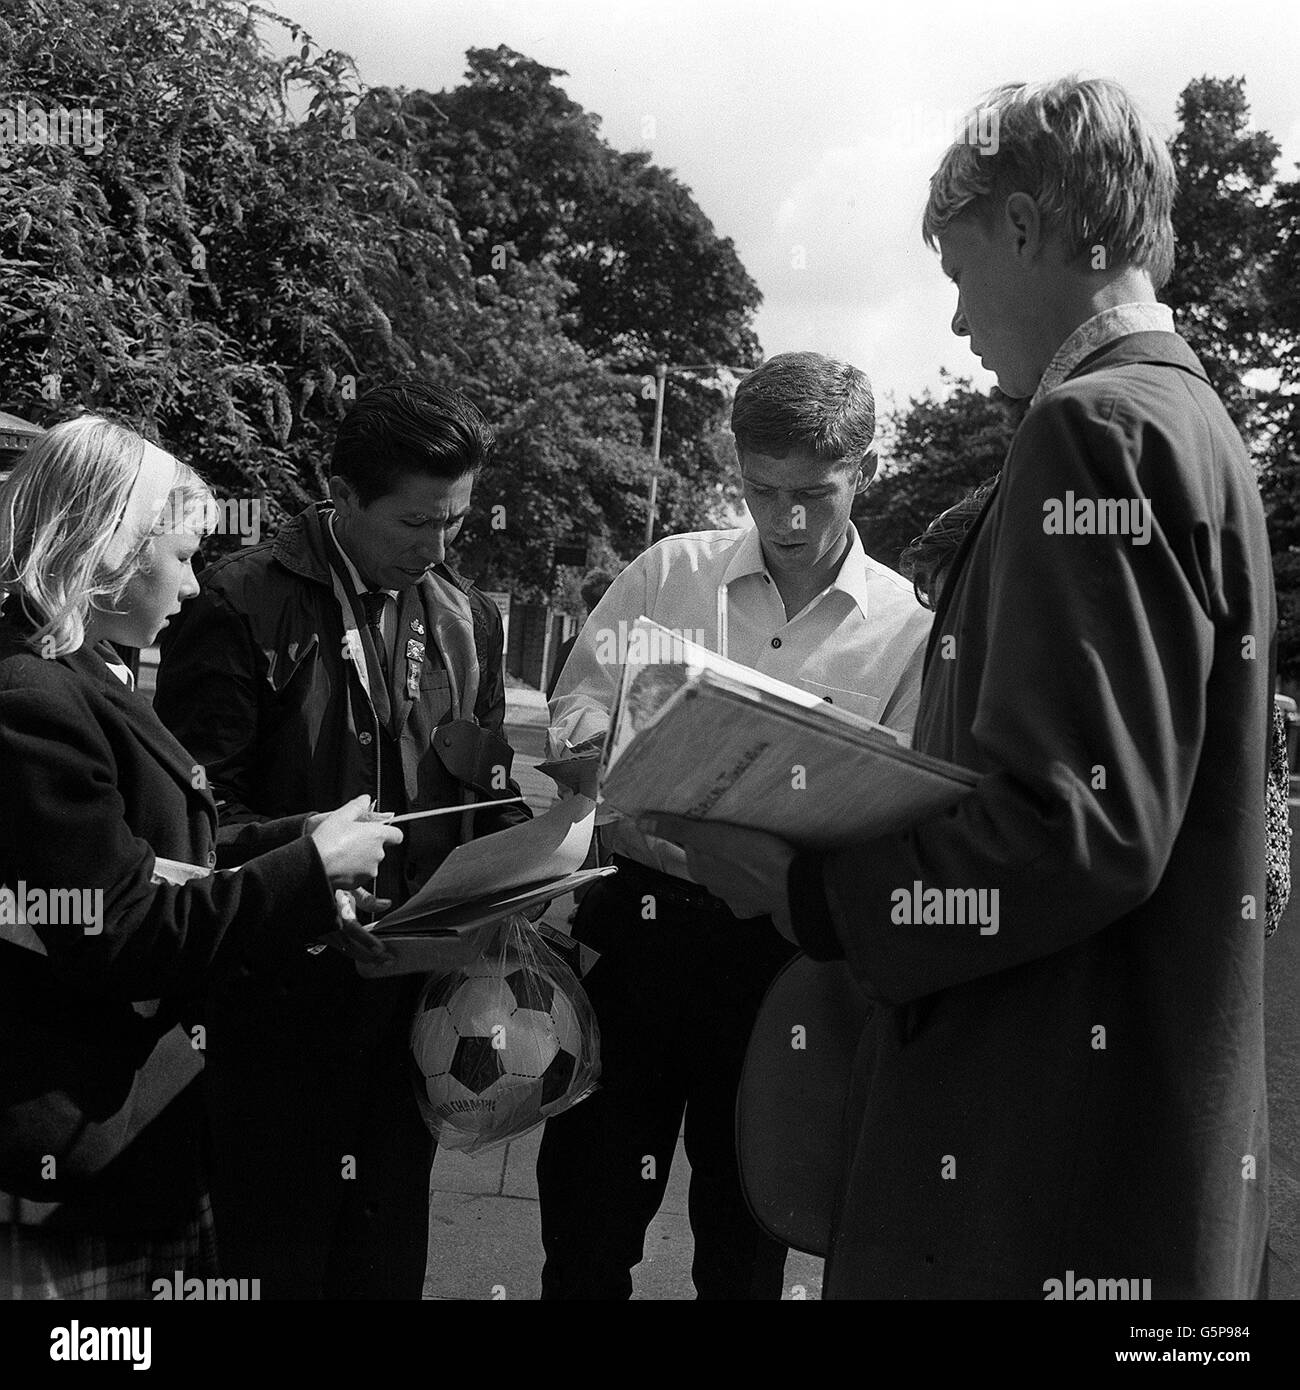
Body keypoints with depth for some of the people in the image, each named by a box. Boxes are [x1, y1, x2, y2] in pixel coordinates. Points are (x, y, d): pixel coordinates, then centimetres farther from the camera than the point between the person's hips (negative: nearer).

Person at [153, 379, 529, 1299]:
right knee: (278, 1254, 9)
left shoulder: (469, 619, 9)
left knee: (389, 1252, 17)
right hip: (284, 987, -5)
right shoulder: (244, 603, -9)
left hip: (419, 984, 5)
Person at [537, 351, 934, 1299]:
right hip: (637, 914, 1)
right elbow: (573, 708, 4)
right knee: (586, 1202, 10)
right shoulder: (668, 572, 2)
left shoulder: (907, 628, -1)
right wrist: (614, 741, -19)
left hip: (782, 944, 0)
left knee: (744, 1229, 15)